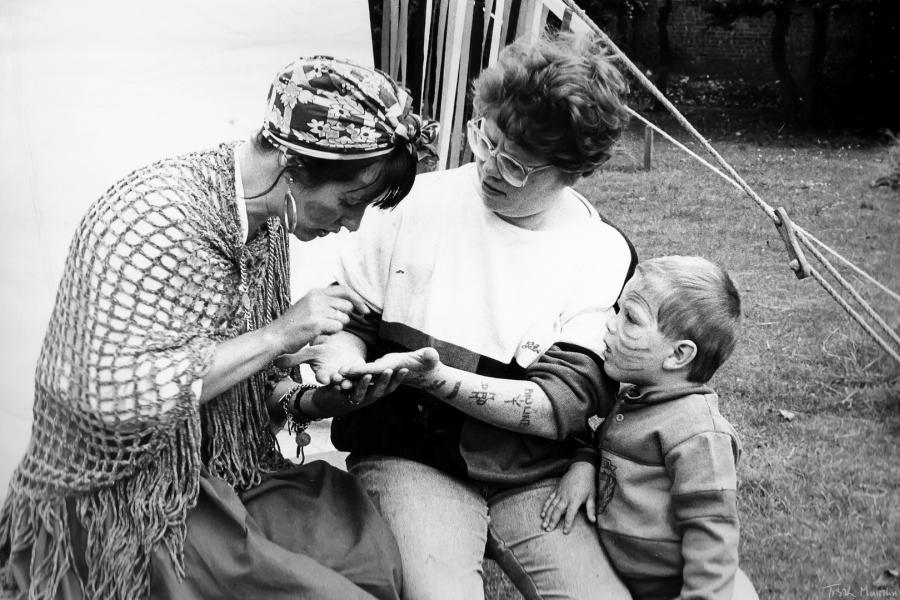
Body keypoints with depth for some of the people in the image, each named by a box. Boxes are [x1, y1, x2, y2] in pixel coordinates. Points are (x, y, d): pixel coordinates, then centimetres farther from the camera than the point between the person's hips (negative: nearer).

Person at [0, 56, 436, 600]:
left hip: (230, 479, 8)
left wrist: (311, 401, -8)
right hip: (124, 509, -7)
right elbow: (117, 395, -31)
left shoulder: (268, 215, 4)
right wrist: (277, 334, -27)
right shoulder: (154, 217, -23)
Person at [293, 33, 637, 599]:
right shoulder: (415, 202, -6)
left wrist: (437, 378, -25)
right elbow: (352, 320, 5)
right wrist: (340, 364, -18)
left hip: (535, 475, 2)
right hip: (410, 460, -1)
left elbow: (559, 407, -12)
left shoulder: (605, 256, -6)